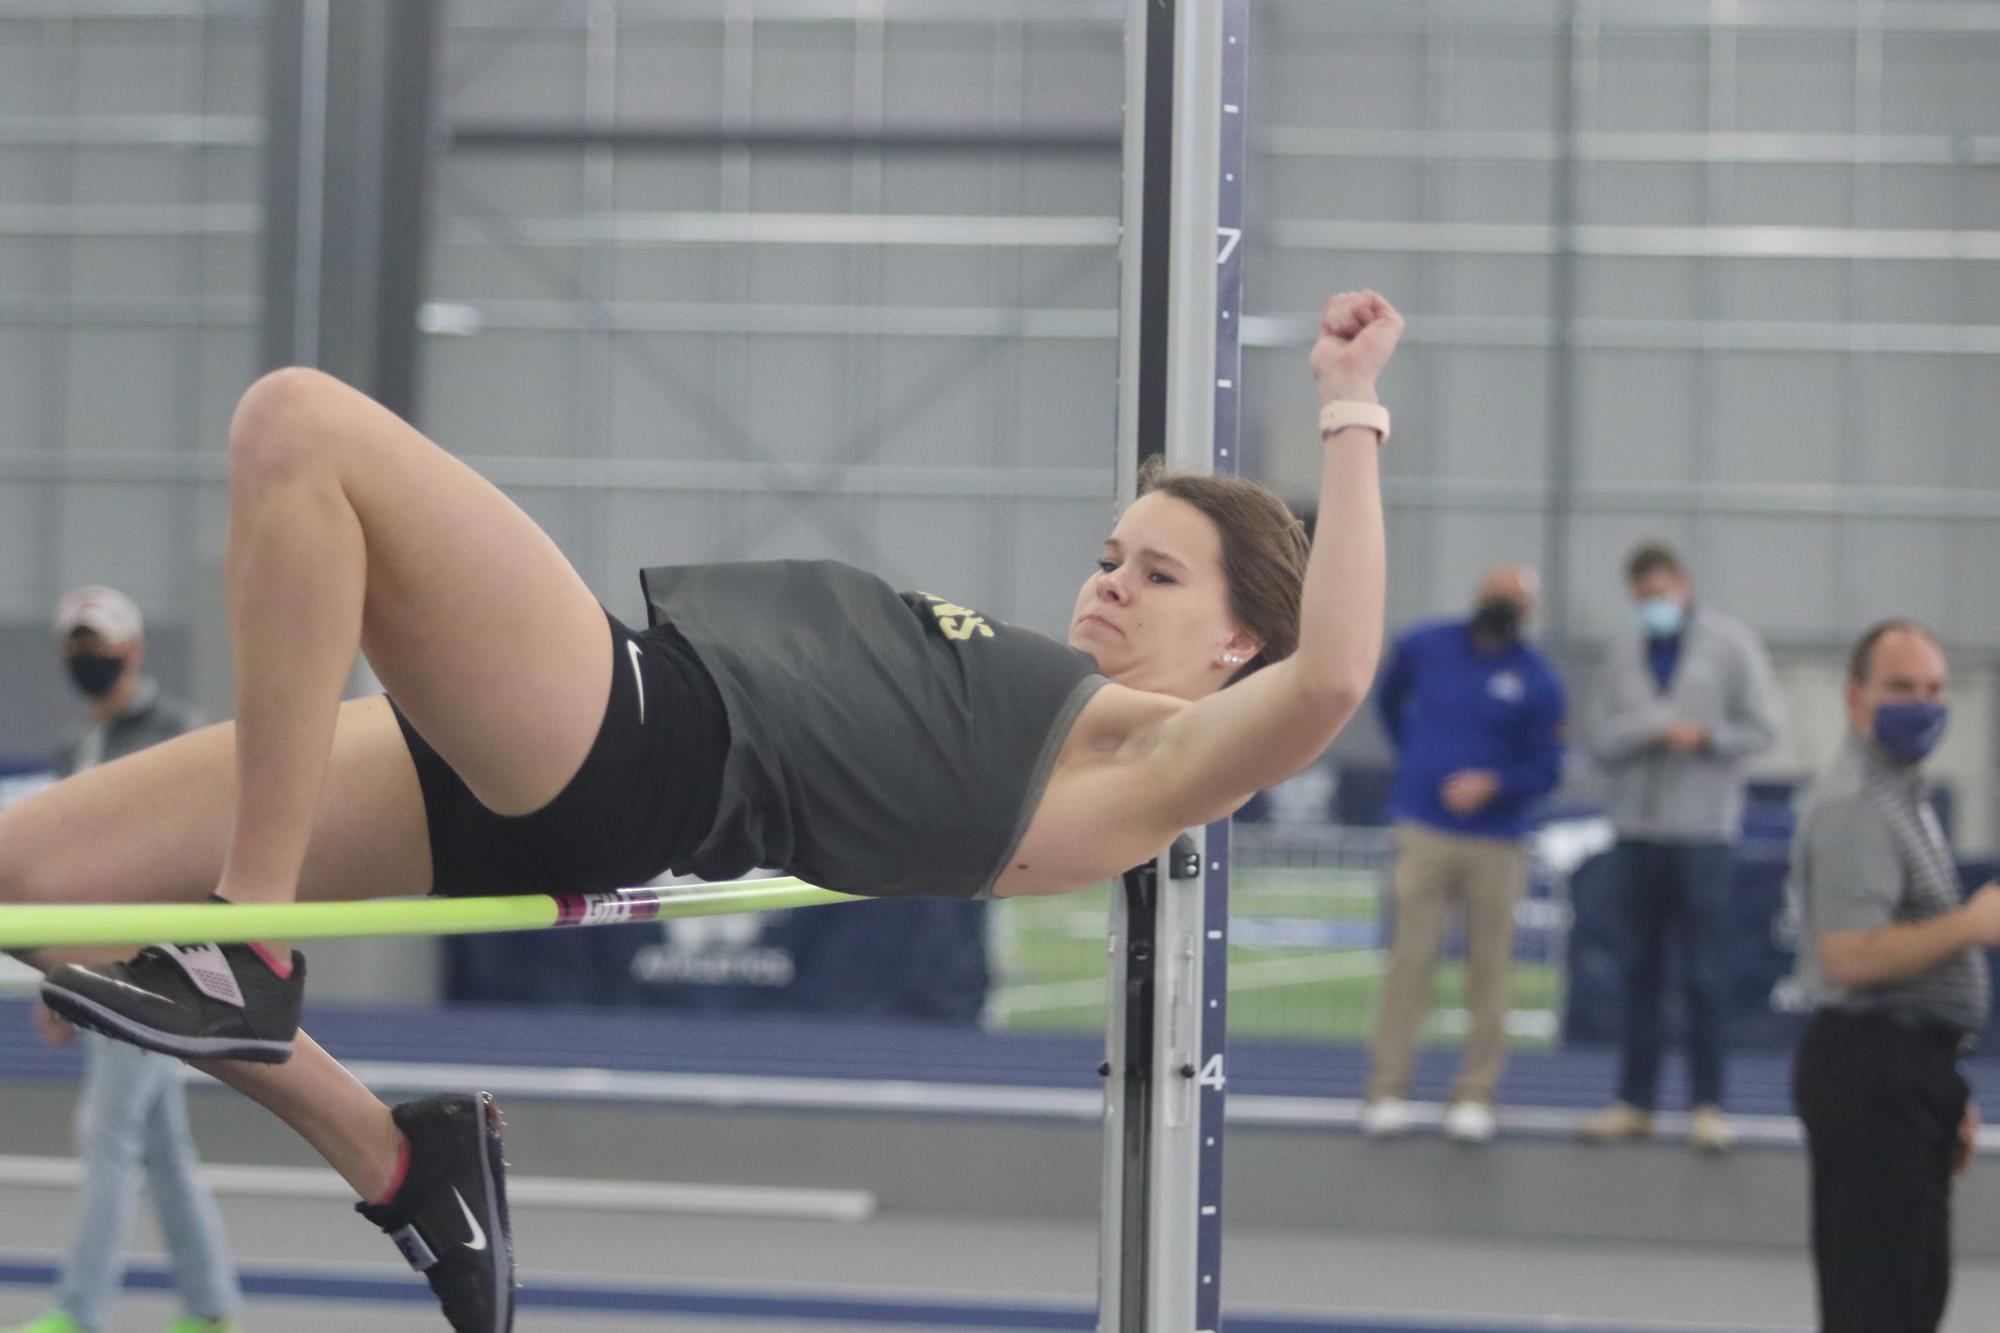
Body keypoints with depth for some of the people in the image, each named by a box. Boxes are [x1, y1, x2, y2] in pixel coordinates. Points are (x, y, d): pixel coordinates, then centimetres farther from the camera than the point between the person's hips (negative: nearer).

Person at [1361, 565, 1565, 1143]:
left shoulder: (1537, 682, -2)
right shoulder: (1423, 646, 6)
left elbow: (1546, 771, -1)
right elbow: (1388, 698, 27)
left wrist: (1493, 784, -17)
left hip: (1497, 844, -1)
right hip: (1423, 834, 1)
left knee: (1489, 968, -1)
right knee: (1410, 959, -5)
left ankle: (1475, 1096, 5)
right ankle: (1387, 1091, -3)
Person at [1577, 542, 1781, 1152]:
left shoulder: (1732, 645, 4)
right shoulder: (1624, 655, 11)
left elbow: (1762, 729, 1)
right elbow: (1601, 741, 3)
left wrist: (1705, 736, -12)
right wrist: (1656, 727, -12)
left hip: (1701, 832, -3)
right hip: (1637, 831, 3)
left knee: (1705, 975, -3)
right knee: (1640, 972, 7)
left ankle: (1708, 1105, 2)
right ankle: (1635, 1102, 12)